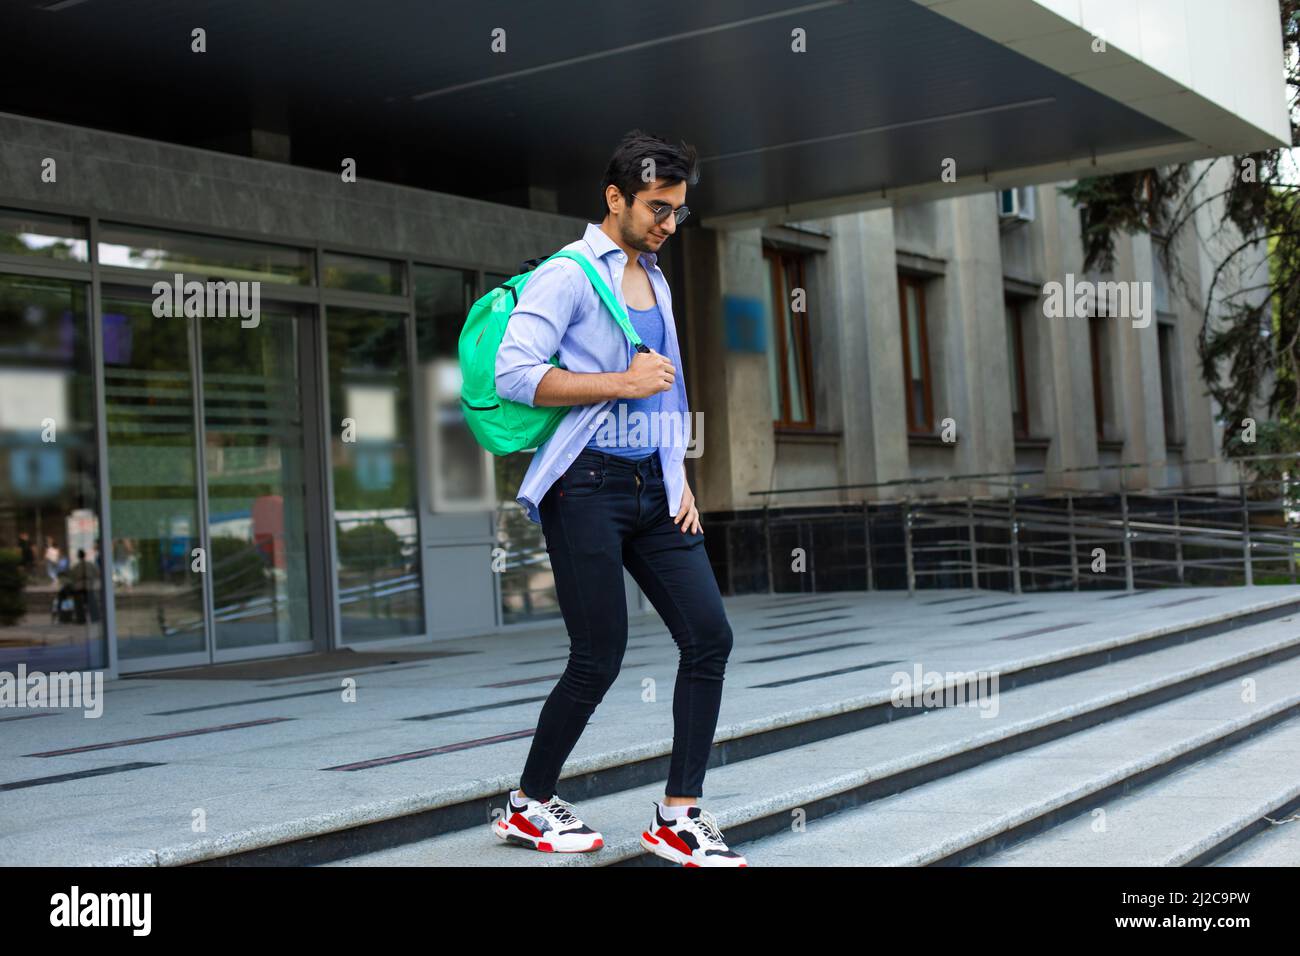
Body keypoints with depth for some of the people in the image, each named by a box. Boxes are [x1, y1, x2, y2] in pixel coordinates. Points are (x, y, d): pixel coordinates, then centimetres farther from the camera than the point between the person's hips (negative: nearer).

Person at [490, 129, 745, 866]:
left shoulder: (656, 279, 18)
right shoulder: (567, 275, -7)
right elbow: (515, 374, -18)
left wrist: (681, 479, 14)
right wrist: (621, 383, -19)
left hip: (652, 487, 8)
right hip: (587, 485, -8)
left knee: (710, 636, -2)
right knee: (600, 659, -4)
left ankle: (678, 817, 6)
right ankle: (529, 806, 17)